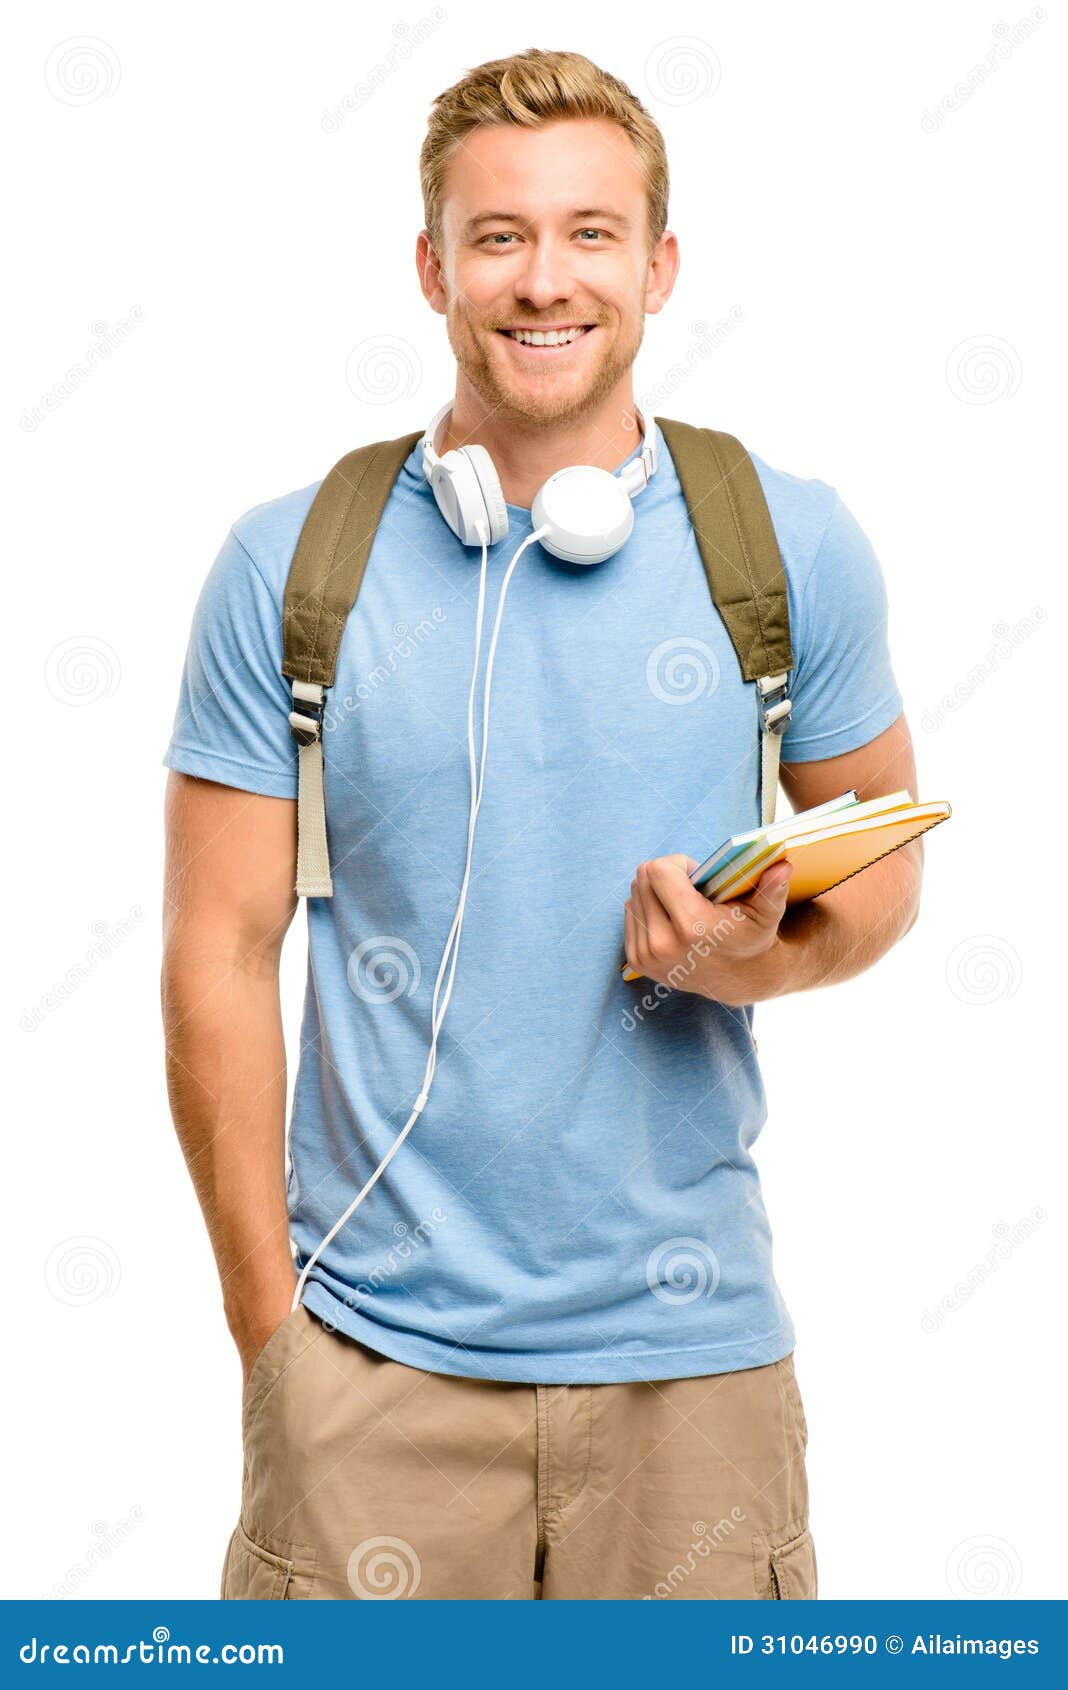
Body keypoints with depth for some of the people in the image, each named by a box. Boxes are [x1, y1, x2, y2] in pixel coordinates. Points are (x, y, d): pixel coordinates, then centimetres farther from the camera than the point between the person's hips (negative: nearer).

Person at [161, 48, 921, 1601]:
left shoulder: (790, 548, -1)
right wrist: (268, 1318, -2)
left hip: (690, 1346, 1)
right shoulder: (289, 567, -2)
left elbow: (881, 868, 10)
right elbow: (220, 958, 0)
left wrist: (764, 954, -13)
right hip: (375, 1349, 0)